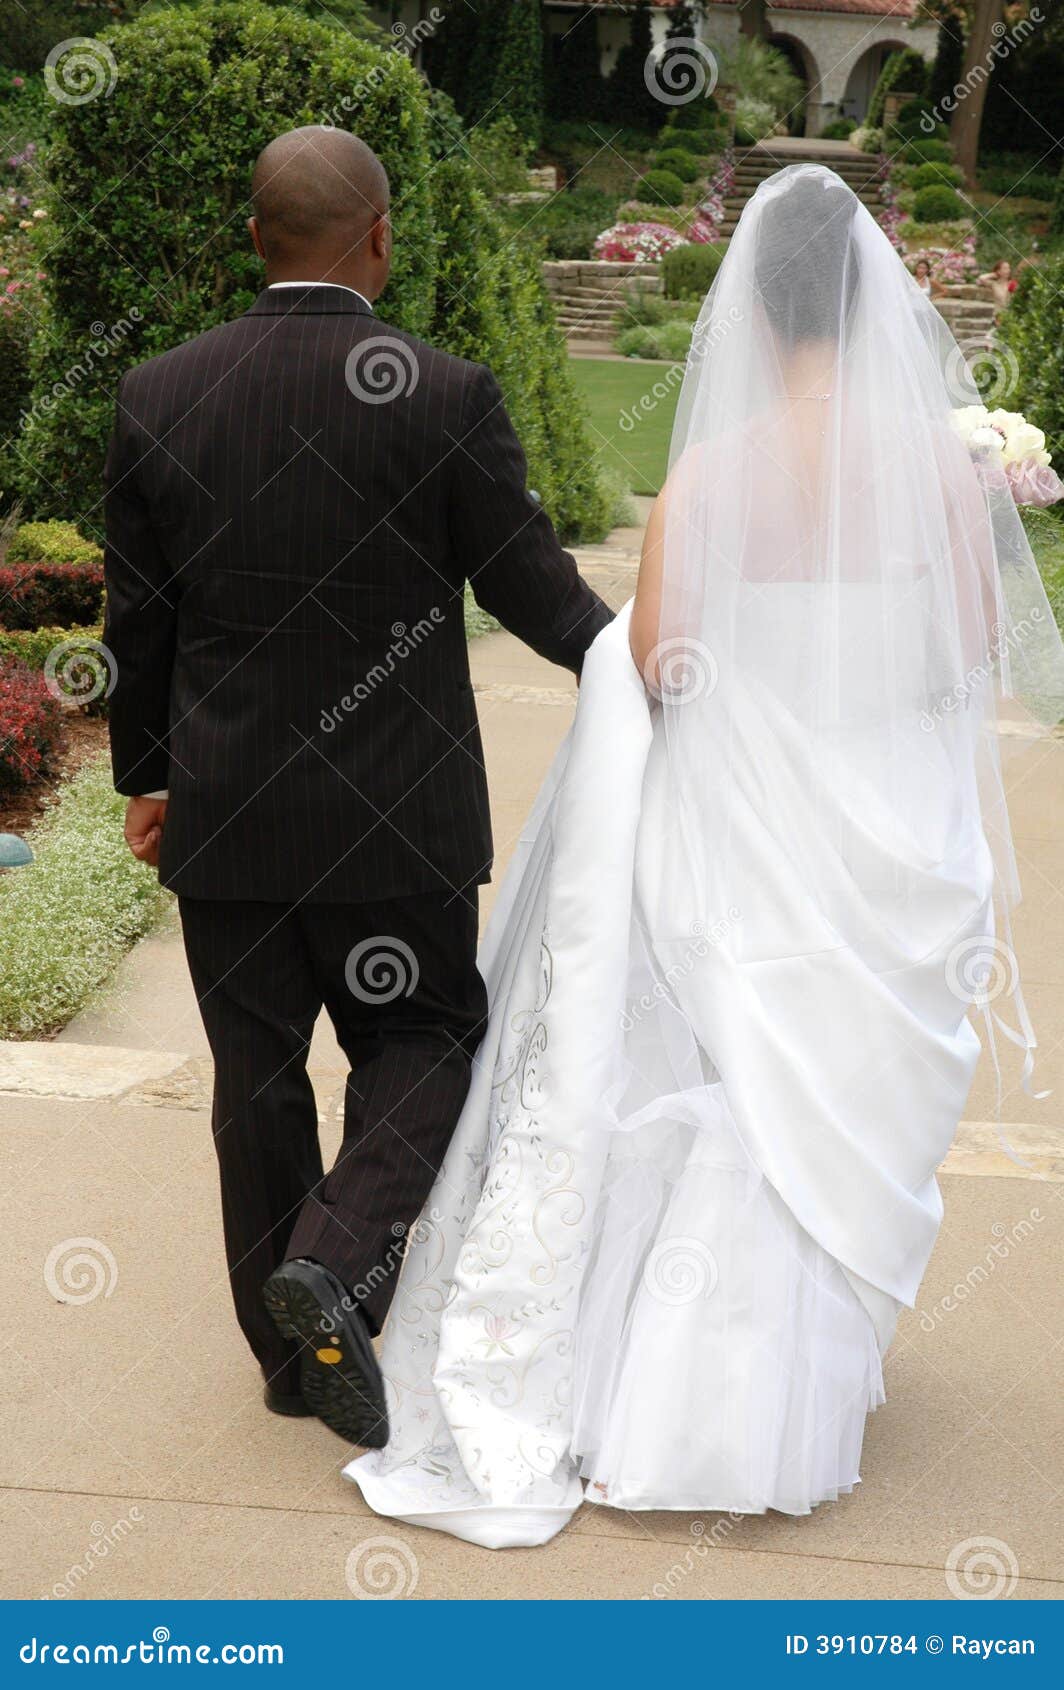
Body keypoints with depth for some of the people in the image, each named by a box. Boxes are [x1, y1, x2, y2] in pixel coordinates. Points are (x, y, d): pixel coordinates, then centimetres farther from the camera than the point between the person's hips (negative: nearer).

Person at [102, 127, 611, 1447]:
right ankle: (333, 1261, -5)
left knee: (255, 1072, 15)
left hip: (223, 809, 3)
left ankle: (291, 1350, 27)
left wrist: (144, 777, 17)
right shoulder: (448, 397, -12)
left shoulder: (156, 398, -3)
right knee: (424, 1038, 16)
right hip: (398, 811, -3)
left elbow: (136, 623, 4)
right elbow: (533, 589, -6)